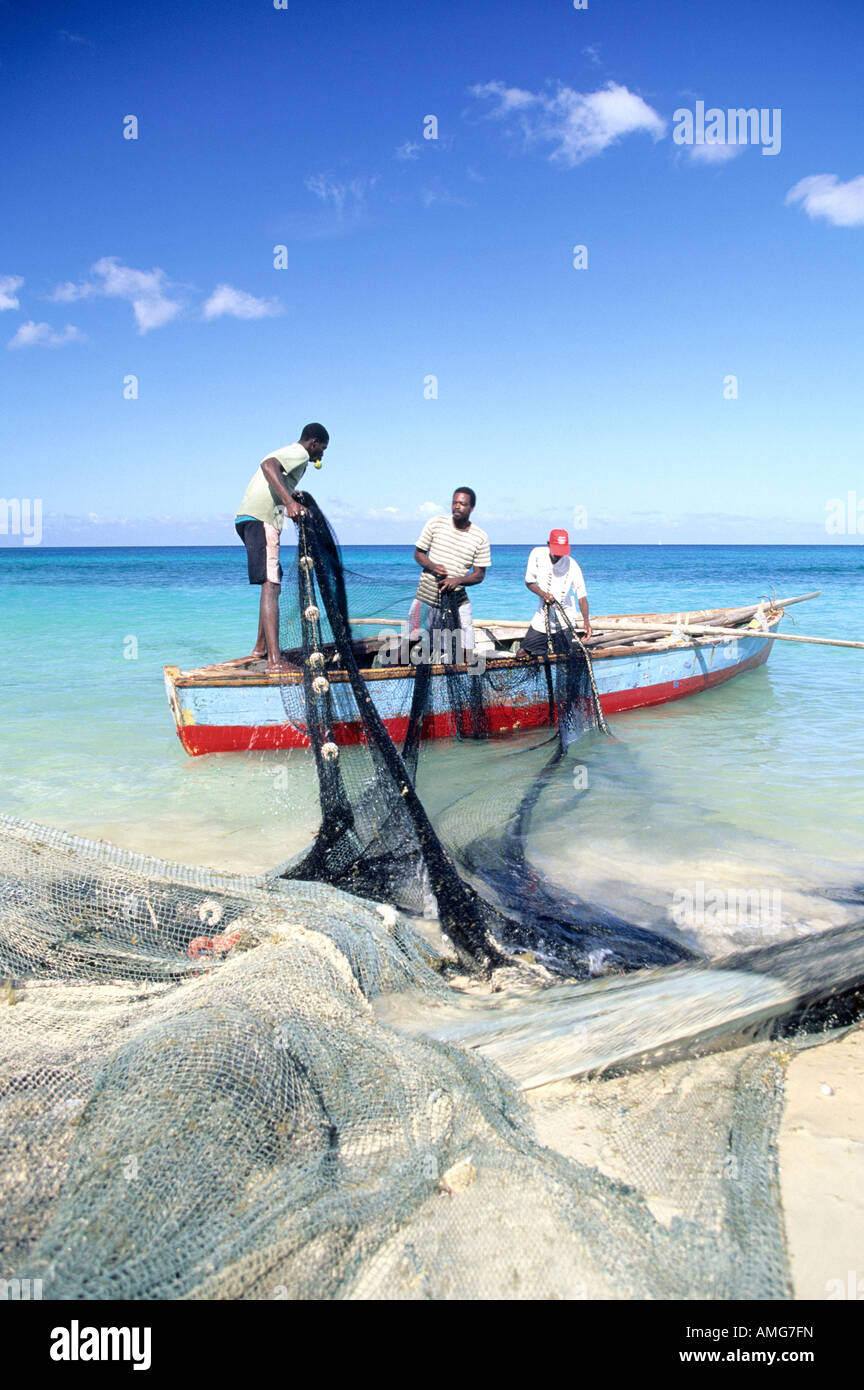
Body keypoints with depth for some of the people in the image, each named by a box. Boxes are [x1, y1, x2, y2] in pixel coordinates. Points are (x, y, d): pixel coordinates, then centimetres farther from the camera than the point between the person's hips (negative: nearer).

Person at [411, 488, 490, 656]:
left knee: (464, 652, -4)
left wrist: (458, 580, -20)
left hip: (458, 601, 0)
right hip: (427, 598, 0)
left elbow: (479, 575, 0)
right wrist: (432, 566, -17)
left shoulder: (480, 538, -2)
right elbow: (418, 553, 5)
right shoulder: (436, 523, -2)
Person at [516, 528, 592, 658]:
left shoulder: (571, 565, -17)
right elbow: (529, 582, -2)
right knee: (522, 654, 2)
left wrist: (586, 621, -32)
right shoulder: (537, 554, -11)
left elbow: (582, 596, -18)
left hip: (564, 622, -2)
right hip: (542, 617, 3)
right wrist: (543, 594, -23)